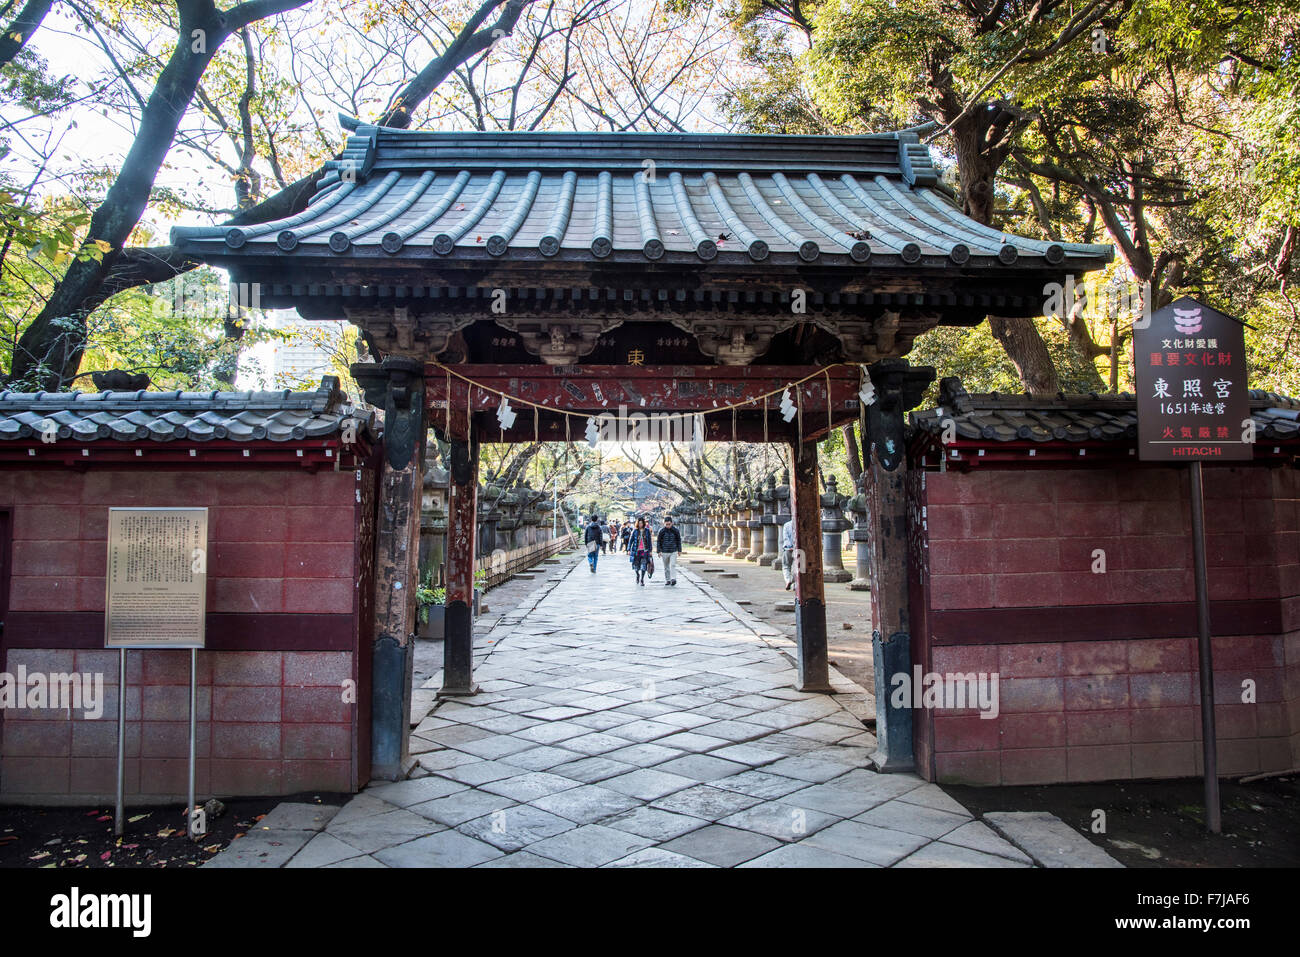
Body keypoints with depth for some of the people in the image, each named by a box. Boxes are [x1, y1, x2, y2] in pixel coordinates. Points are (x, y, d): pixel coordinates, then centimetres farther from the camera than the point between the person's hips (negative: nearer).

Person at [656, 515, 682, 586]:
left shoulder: (675, 531, -2)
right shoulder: (661, 531, -4)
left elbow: (679, 540, 10)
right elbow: (658, 542, 2)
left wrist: (679, 550, 11)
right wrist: (659, 551, -4)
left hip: (673, 552, -1)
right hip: (664, 552, 1)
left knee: (673, 565, -16)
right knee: (666, 567, 8)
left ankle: (673, 579, -21)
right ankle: (667, 580, 18)